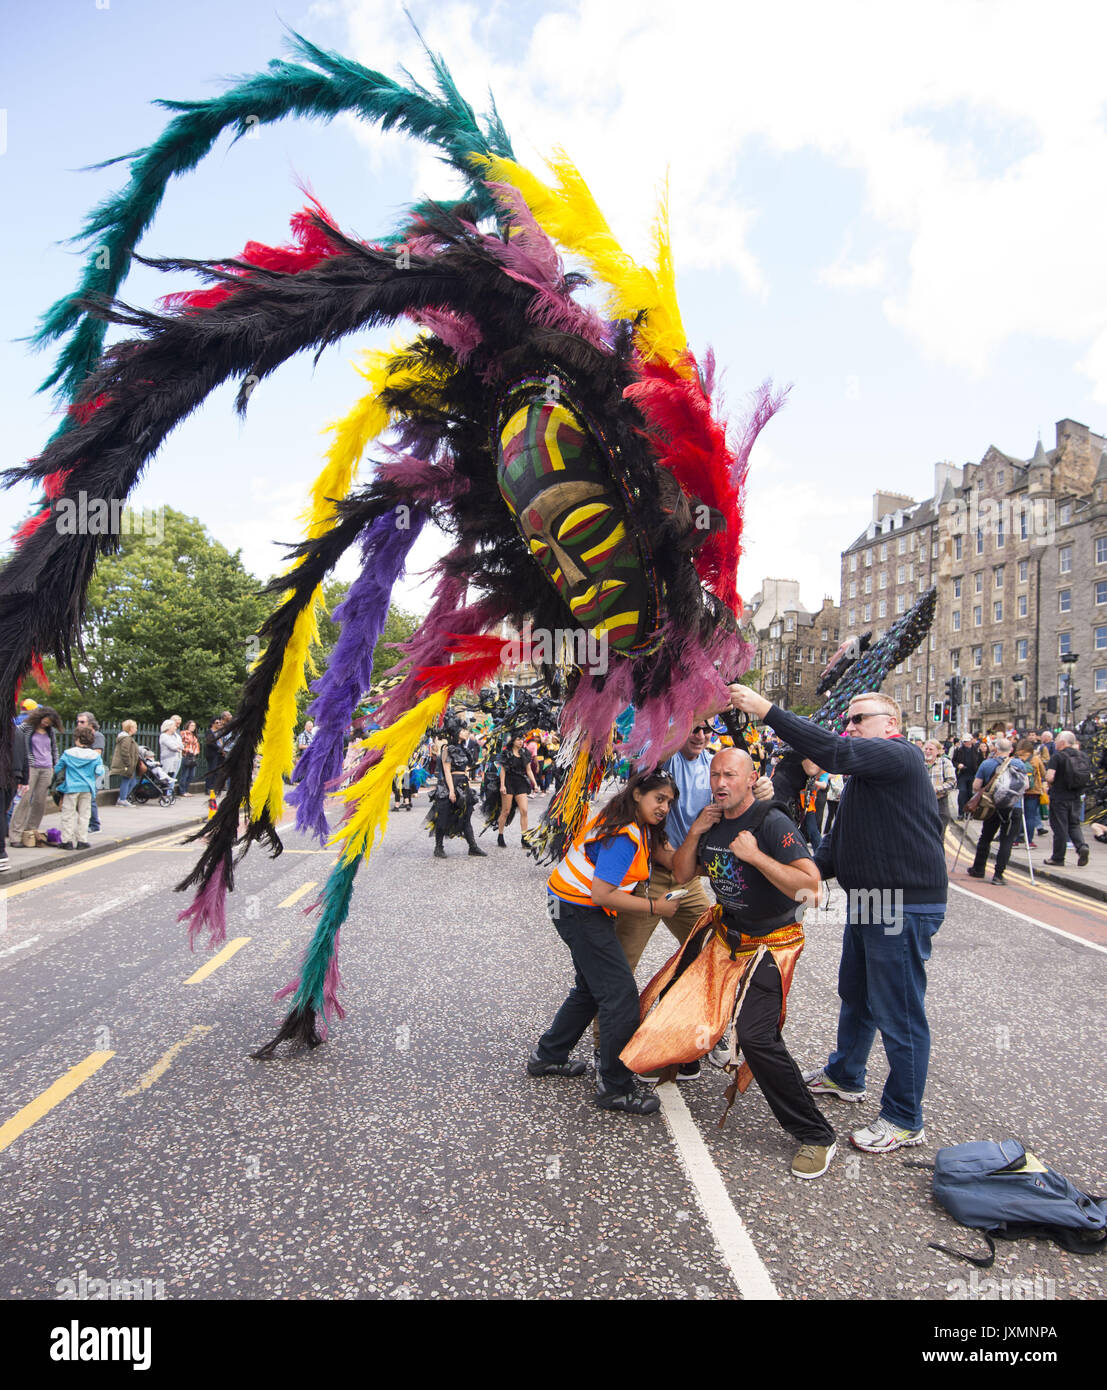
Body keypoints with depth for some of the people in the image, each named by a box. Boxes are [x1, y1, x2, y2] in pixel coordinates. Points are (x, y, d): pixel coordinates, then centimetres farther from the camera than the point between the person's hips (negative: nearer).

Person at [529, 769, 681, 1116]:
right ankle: (614, 1088, 3)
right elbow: (602, 894, -29)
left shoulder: (638, 827, 6)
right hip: (578, 911, -11)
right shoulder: (624, 836, -25)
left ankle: (546, 1056, 35)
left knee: (591, 989, 22)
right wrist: (654, 907, -22)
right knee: (620, 995, -7)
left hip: (580, 908, 11)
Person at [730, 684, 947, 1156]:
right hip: (867, 903, 11)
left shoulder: (899, 756, -16)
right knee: (855, 995, 24)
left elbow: (833, 751, -33)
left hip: (904, 907, -11)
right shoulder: (863, 774, 17)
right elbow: (839, 841, 18)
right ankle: (844, 1076, 43)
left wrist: (767, 711, -32)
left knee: (899, 1013, -1)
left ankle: (905, 1120, 13)